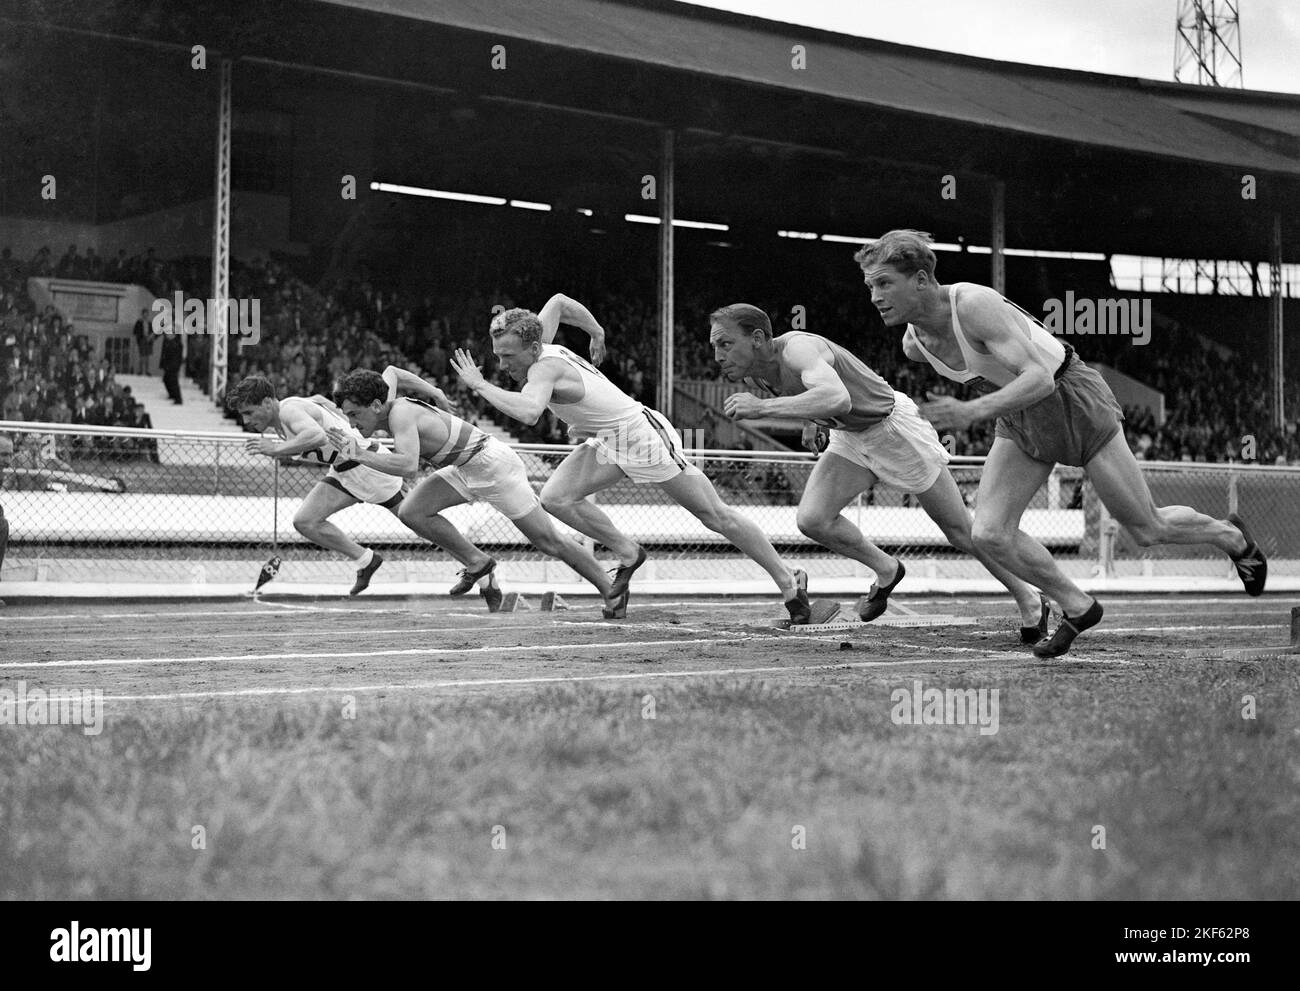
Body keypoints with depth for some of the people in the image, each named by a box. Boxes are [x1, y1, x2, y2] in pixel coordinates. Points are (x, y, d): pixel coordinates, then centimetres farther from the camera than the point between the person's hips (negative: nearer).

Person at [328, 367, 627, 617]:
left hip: (494, 465, -9)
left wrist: (361, 455, -40)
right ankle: (477, 563, 8)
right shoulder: (385, 402, 0)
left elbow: (407, 464, -42)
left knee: (549, 542, -2)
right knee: (411, 511, -4)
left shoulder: (400, 413, -26)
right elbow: (390, 372, 22)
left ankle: (612, 591, 12)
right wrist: (431, 391, 23)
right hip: (465, 469, 9)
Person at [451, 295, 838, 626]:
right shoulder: (537, 344, -2)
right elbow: (558, 302, 16)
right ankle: (628, 554, 10)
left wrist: (480, 385, -36)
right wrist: (596, 332, 28)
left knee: (716, 516, -2)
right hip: (606, 444, 9)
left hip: (644, 436, -9)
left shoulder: (545, 368, -27)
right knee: (555, 498, -8)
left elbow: (528, 412, -48)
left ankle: (791, 585, 9)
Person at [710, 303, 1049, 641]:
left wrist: (763, 406, -53)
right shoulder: (751, 375, -8)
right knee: (811, 520, -13)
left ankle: (1030, 601, 21)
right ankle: (886, 571, 13)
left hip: (893, 427, -7)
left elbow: (838, 399, -54)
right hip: (849, 439, 7)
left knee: (961, 531, 2)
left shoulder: (798, 348, -34)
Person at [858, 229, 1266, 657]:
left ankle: (1231, 536, 36)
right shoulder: (913, 343, -10)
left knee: (1149, 530, 5)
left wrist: (971, 412, -51)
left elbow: (1040, 379, -39)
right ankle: (1077, 607, 8)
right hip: (1019, 421, 6)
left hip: (1074, 403, -6)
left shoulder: (975, 304, -33)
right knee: (989, 534, -12)